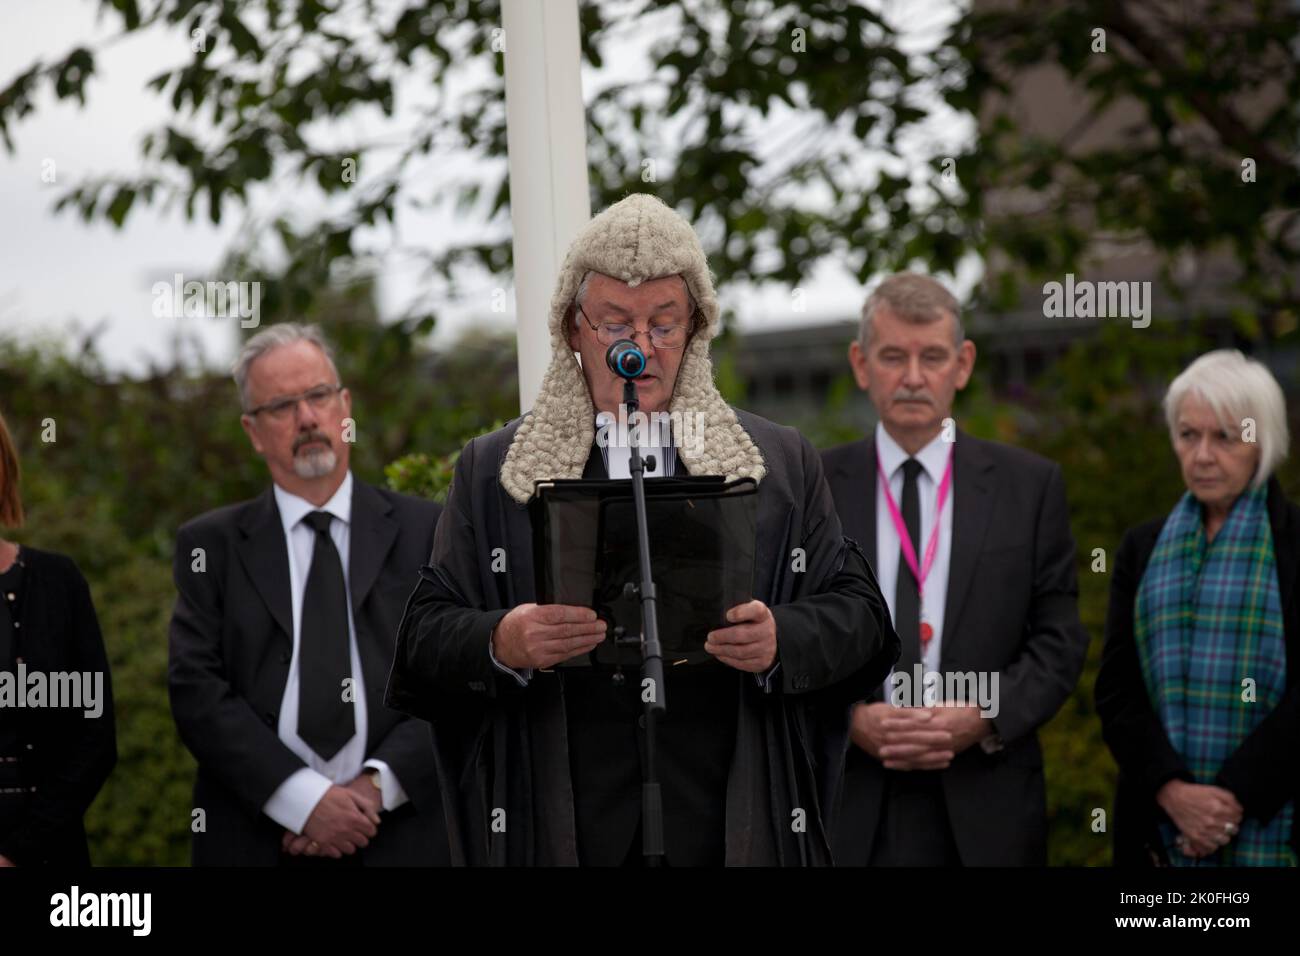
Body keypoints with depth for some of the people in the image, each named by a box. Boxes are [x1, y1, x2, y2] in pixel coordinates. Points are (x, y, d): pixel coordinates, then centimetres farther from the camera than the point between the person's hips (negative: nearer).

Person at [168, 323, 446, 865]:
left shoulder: (426, 532, 6)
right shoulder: (211, 545, 6)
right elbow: (196, 691, -4)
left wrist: (376, 786, -15)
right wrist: (305, 799, -15)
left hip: (401, 837, 0)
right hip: (257, 837, 0)